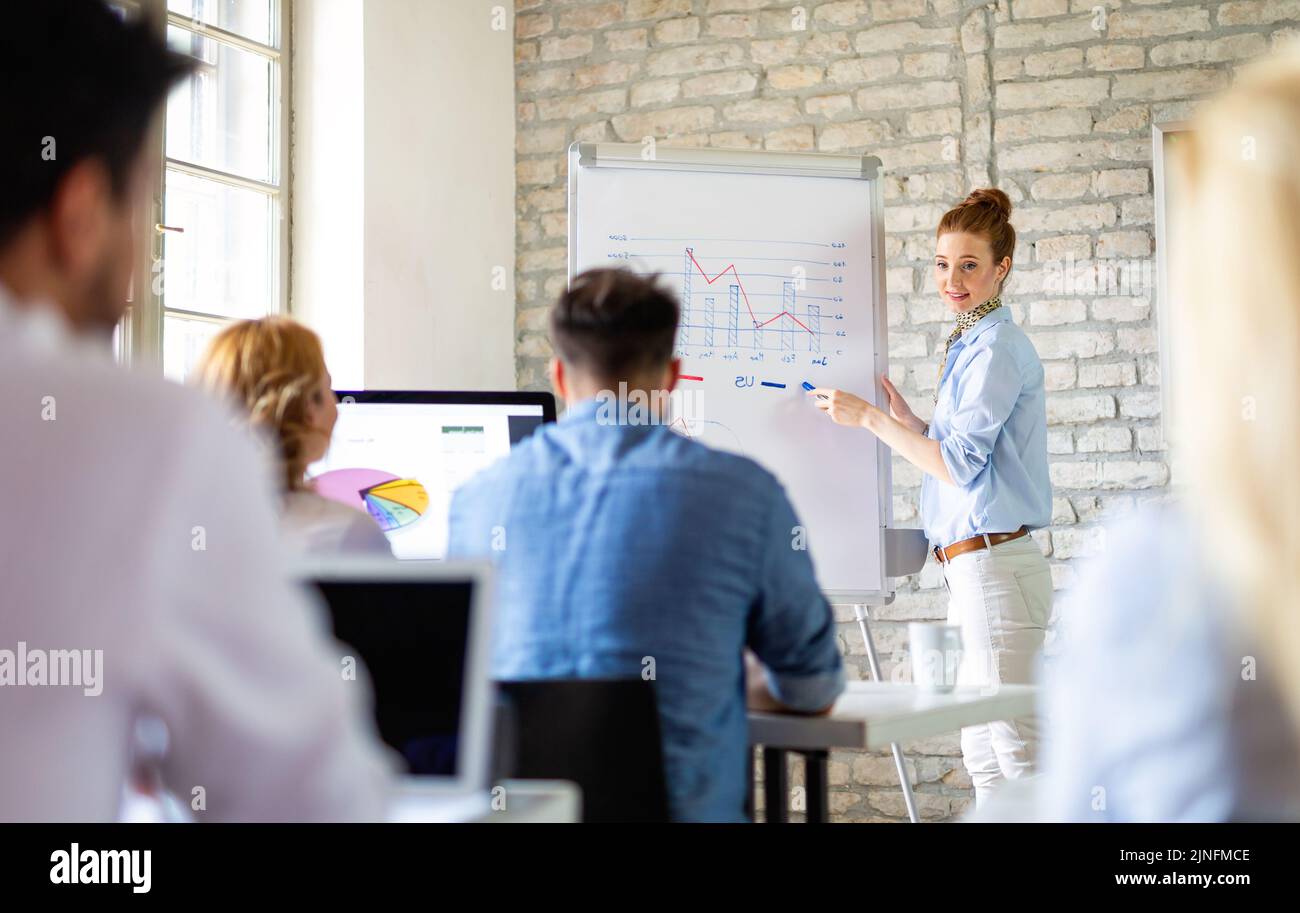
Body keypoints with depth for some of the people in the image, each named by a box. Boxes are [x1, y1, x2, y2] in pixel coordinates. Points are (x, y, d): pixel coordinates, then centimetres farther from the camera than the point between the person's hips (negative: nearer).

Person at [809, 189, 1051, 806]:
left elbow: (960, 464, -17)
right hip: (969, 568, 10)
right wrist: (905, 418, 10)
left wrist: (868, 418, -12)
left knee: (1015, 746, -6)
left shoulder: (998, 349, -12)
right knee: (982, 752, 15)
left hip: (995, 564, -10)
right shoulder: (969, 346, 18)